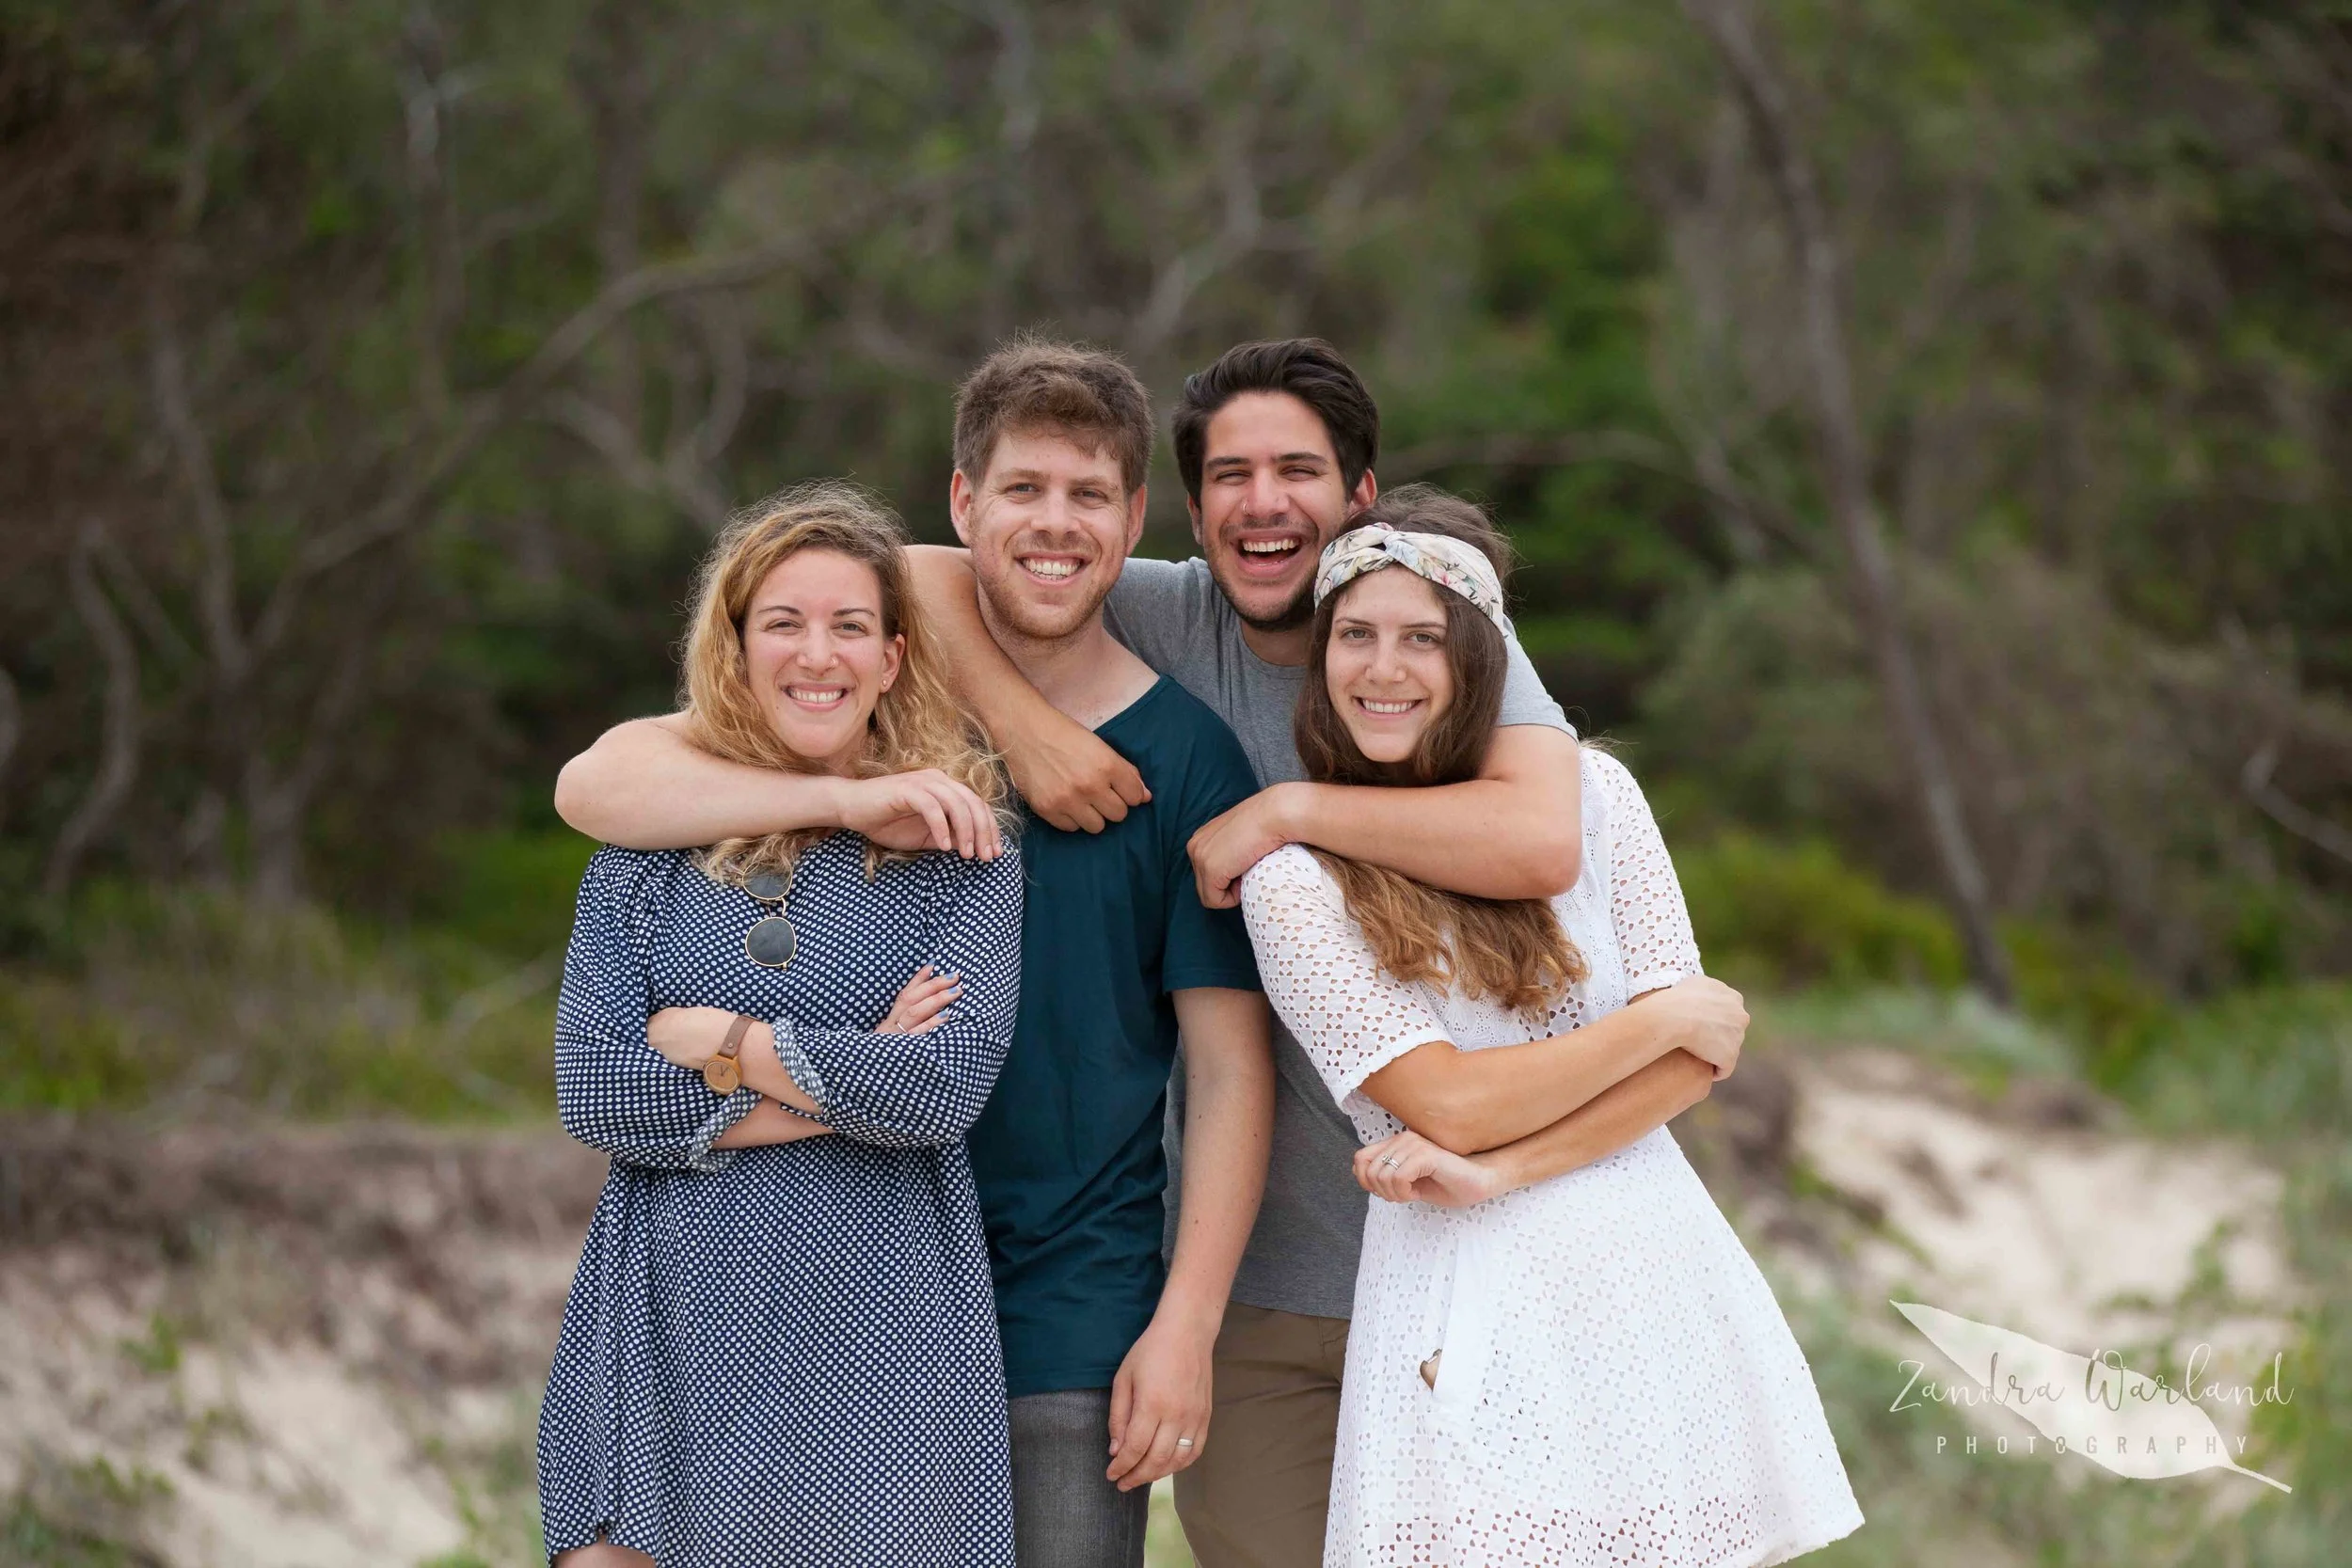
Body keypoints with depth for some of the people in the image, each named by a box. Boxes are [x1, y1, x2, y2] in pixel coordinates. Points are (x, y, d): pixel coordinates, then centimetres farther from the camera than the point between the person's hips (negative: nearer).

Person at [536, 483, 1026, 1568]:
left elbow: (949, 1085, -12)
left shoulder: (957, 844, 2)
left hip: (876, 1343, -1)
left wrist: (717, 1041, -7)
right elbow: (591, 1092, -4)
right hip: (668, 1330, 2)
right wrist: (842, 1087, -9)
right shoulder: (650, 842, 8)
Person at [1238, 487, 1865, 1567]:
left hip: (1656, 1272, 3)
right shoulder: (1290, 880, -1)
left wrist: (1499, 1171, -9)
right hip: (1473, 1307, -3)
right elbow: (1452, 1102, -8)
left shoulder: (1588, 791, 7)